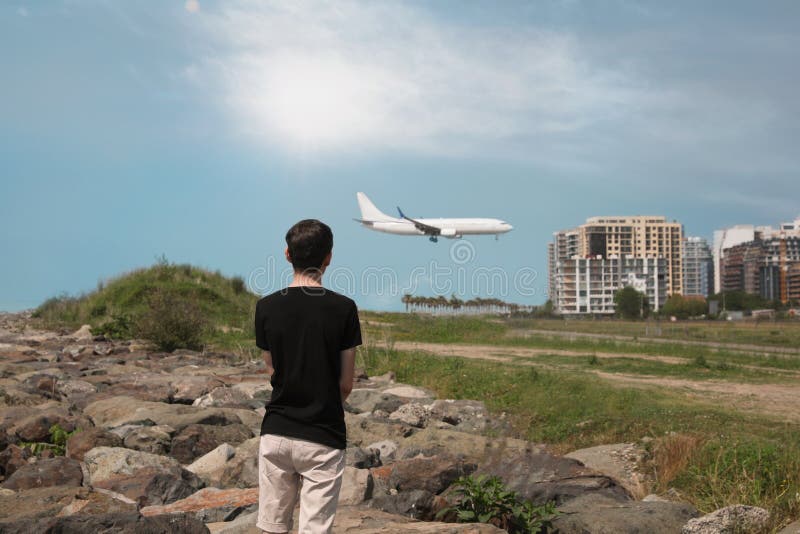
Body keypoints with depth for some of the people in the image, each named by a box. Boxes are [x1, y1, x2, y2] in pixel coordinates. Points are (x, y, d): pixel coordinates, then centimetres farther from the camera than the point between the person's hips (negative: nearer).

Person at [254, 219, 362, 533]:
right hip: (323, 437, -3)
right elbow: (346, 384, -3)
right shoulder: (343, 308, -9)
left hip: (276, 433, 3)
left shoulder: (267, 307, -3)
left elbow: (271, 371, 6)